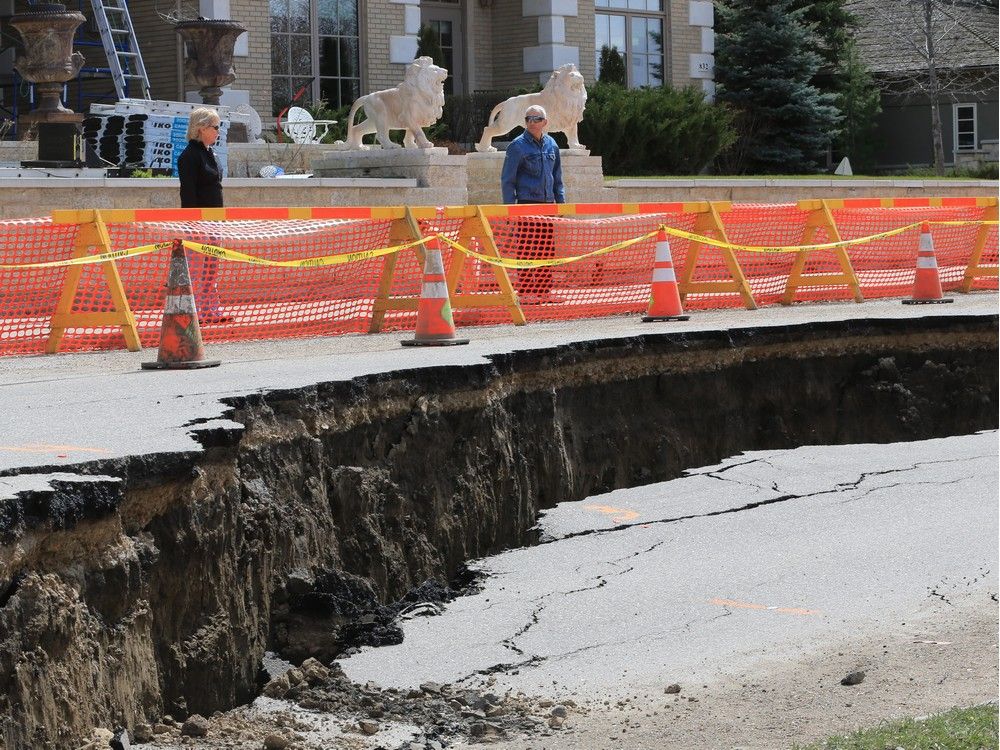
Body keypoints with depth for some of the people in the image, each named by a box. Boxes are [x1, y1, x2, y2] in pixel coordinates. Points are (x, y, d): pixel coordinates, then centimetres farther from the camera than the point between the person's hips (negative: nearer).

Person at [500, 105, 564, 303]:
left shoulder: (551, 145, 12)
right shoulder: (518, 145, -4)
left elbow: (557, 177, 21)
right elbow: (507, 179, -2)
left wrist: (561, 201, 14)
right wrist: (510, 206, -8)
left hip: (548, 204, 5)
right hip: (526, 203, -5)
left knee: (547, 249, 6)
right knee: (526, 249, -6)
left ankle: (544, 290, 13)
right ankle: (525, 292, -2)